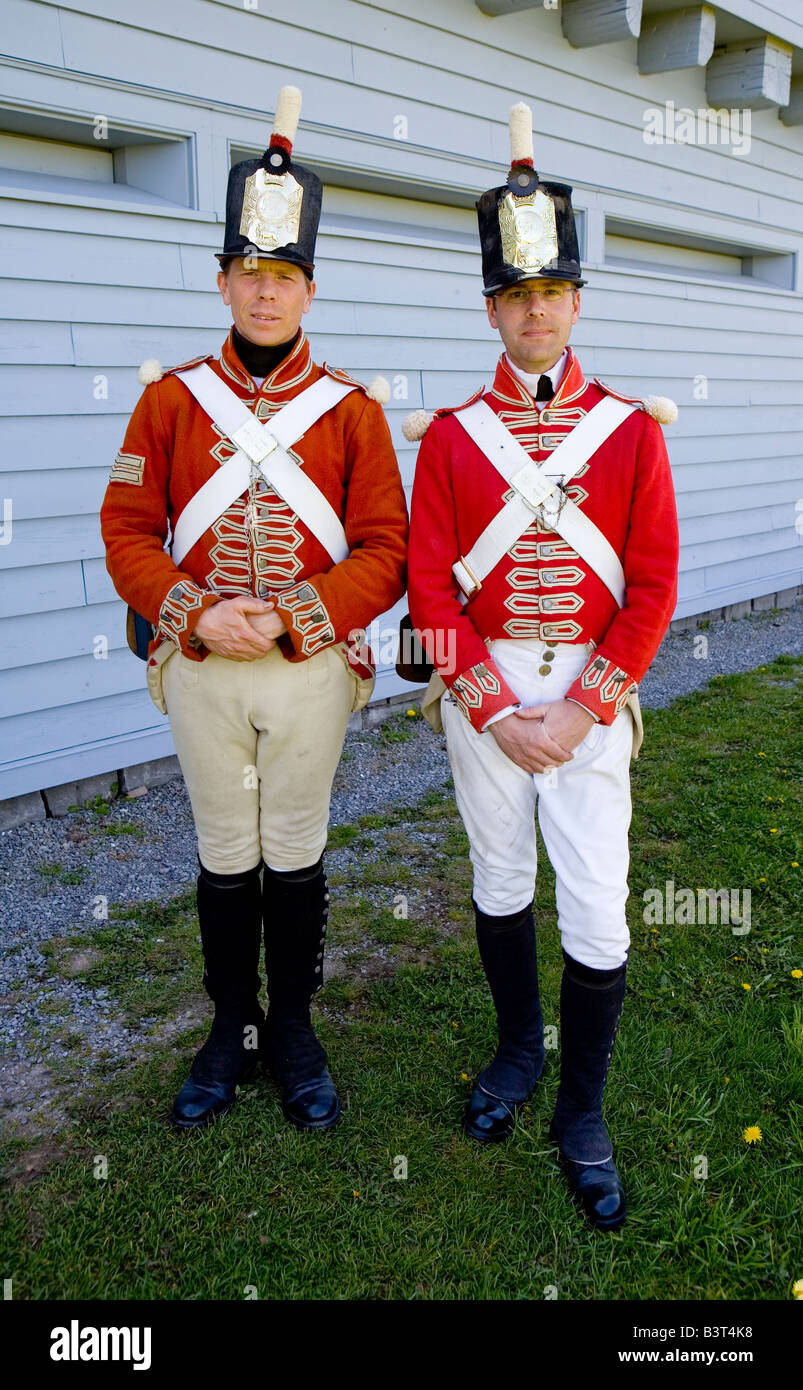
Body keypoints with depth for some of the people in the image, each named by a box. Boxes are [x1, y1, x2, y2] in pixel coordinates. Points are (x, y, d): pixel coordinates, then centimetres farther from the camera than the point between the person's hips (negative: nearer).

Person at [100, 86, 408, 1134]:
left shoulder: (351, 408, -1)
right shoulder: (171, 398, 3)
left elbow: (386, 552, -5)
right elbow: (127, 531, 1)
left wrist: (285, 616, -17)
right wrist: (195, 613, -15)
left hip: (311, 667, -1)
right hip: (200, 667, 1)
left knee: (296, 853, 11)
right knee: (225, 854, 13)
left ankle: (293, 1030, 29)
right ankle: (233, 1029, 31)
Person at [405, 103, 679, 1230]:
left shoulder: (630, 429, 0)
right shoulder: (450, 435, 1)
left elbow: (653, 587, -4)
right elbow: (431, 587, -3)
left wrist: (579, 711, -12)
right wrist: (494, 712, -11)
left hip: (593, 689, -1)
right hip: (481, 687, 1)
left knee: (598, 911, 0)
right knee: (499, 882, 15)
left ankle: (582, 1113, 19)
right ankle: (519, 1046, 39)